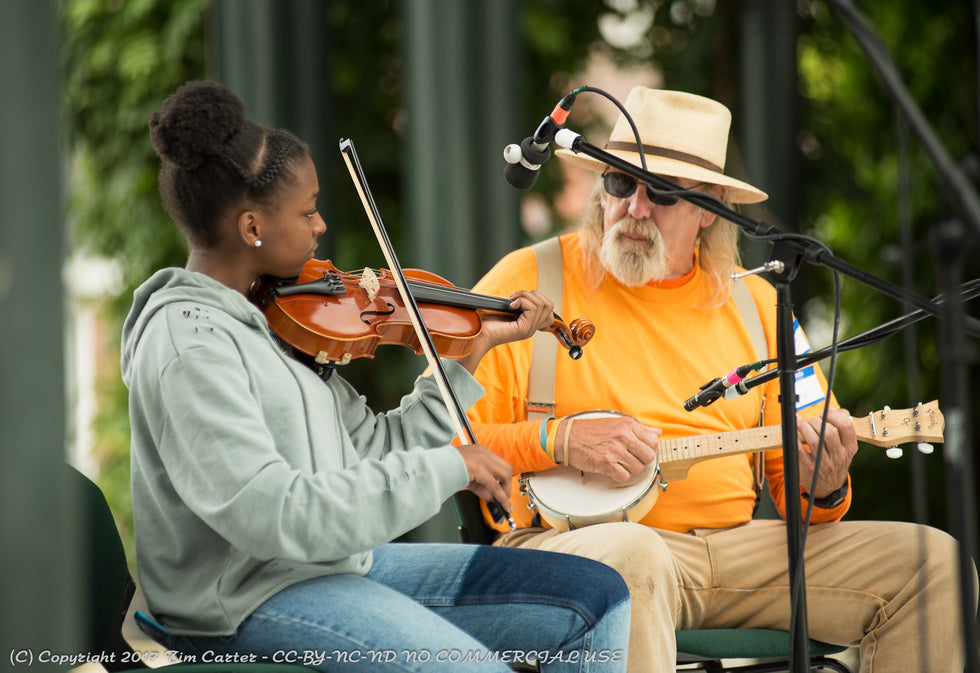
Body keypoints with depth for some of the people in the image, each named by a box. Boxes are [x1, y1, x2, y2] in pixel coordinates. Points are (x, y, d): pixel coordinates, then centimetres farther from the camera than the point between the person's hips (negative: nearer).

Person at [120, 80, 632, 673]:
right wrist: (445, 469, -21)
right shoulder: (190, 345, -17)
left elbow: (373, 452, 13)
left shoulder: (264, 320, 11)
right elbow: (272, 516, -26)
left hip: (342, 564, 10)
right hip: (250, 602, -9)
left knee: (599, 594, 4)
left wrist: (477, 347, 14)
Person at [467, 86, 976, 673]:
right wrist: (557, 441, -17)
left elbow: (788, 479, 16)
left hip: (735, 548, 5)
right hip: (567, 543, -5)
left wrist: (822, 491, -8)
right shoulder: (529, 282, 2)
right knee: (631, 557, -42)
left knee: (930, 560, -9)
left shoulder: (756, 304, 15)